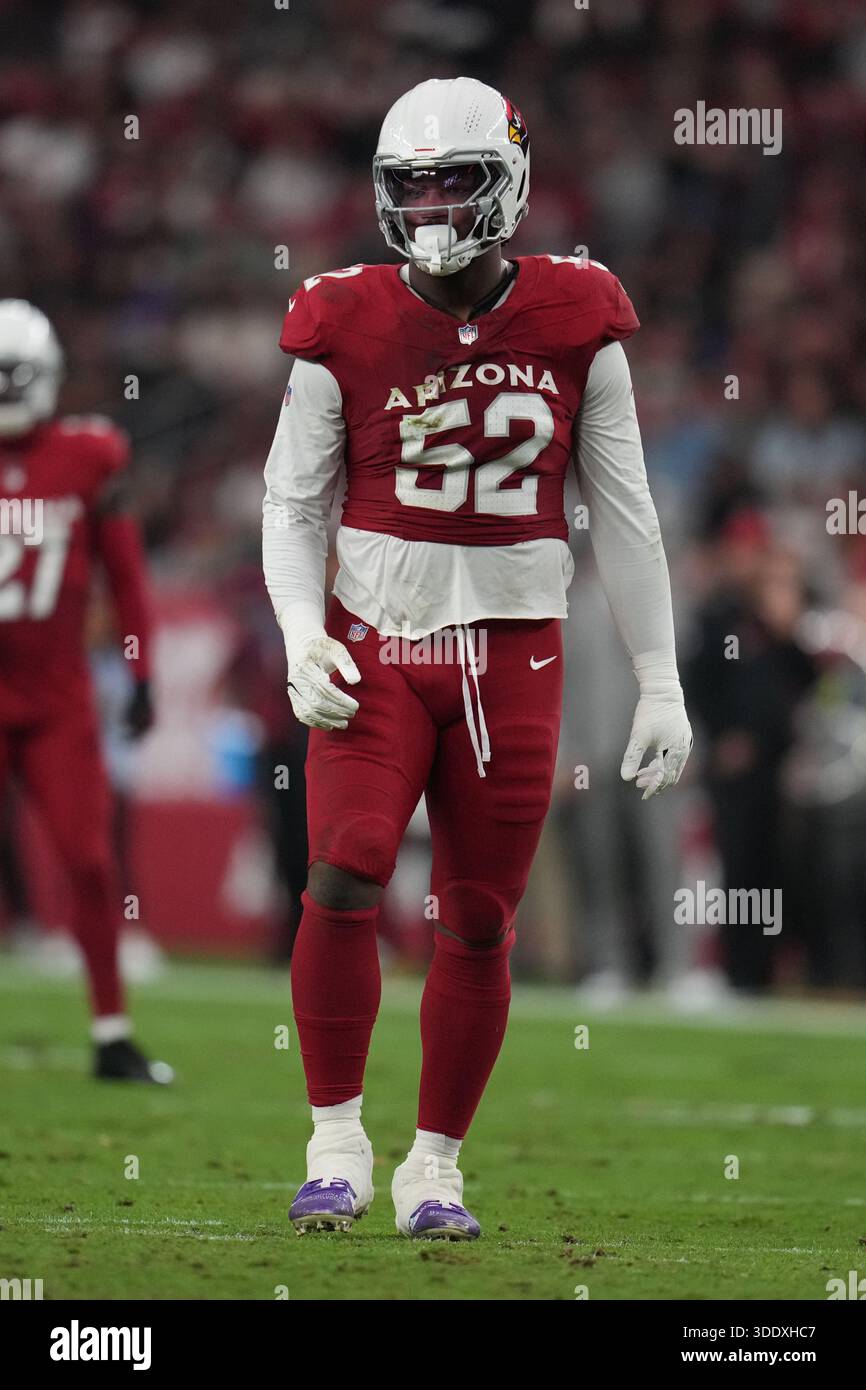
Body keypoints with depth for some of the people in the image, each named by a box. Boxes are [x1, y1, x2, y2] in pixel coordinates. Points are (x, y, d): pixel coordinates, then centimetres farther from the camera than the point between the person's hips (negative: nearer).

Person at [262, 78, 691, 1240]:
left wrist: (659, 680, 6)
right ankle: (336, 1142, -4)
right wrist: (301, 633, -11)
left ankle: (436, 1167, 18)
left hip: (513, 655, 1)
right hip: (376, 646, -1)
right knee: (344, 879, -18)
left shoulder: (574, 325, 0)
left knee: (479, 926, 4)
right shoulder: (347, 327, -3)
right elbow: (294, 500, 5)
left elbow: (624, 513, 6)